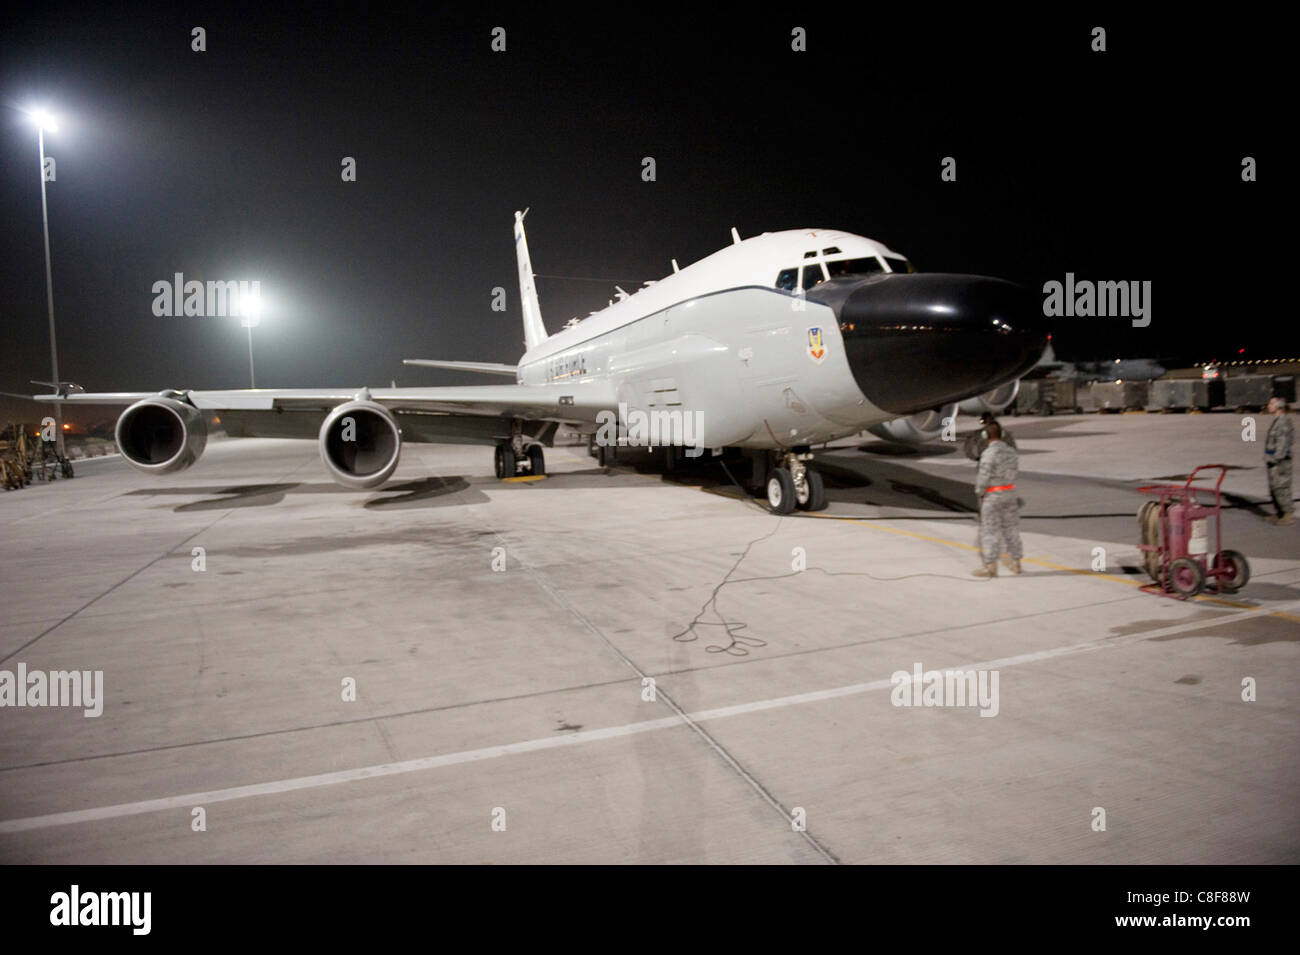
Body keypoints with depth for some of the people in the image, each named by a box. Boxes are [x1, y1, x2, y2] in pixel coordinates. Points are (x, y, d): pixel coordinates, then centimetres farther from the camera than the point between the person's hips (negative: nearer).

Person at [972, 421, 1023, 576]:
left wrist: (979, 493, -5)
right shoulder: (1011, 450, 5)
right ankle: (1015, 562, 23)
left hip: (992, 495, -7)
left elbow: (984, 477, -19)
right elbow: (1015, 468, 19)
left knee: (990, 530, -2)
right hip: (1010, 493, 7)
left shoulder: (989, 453, -18)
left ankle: (990, 566, -1)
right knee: (1011, 527, 14)